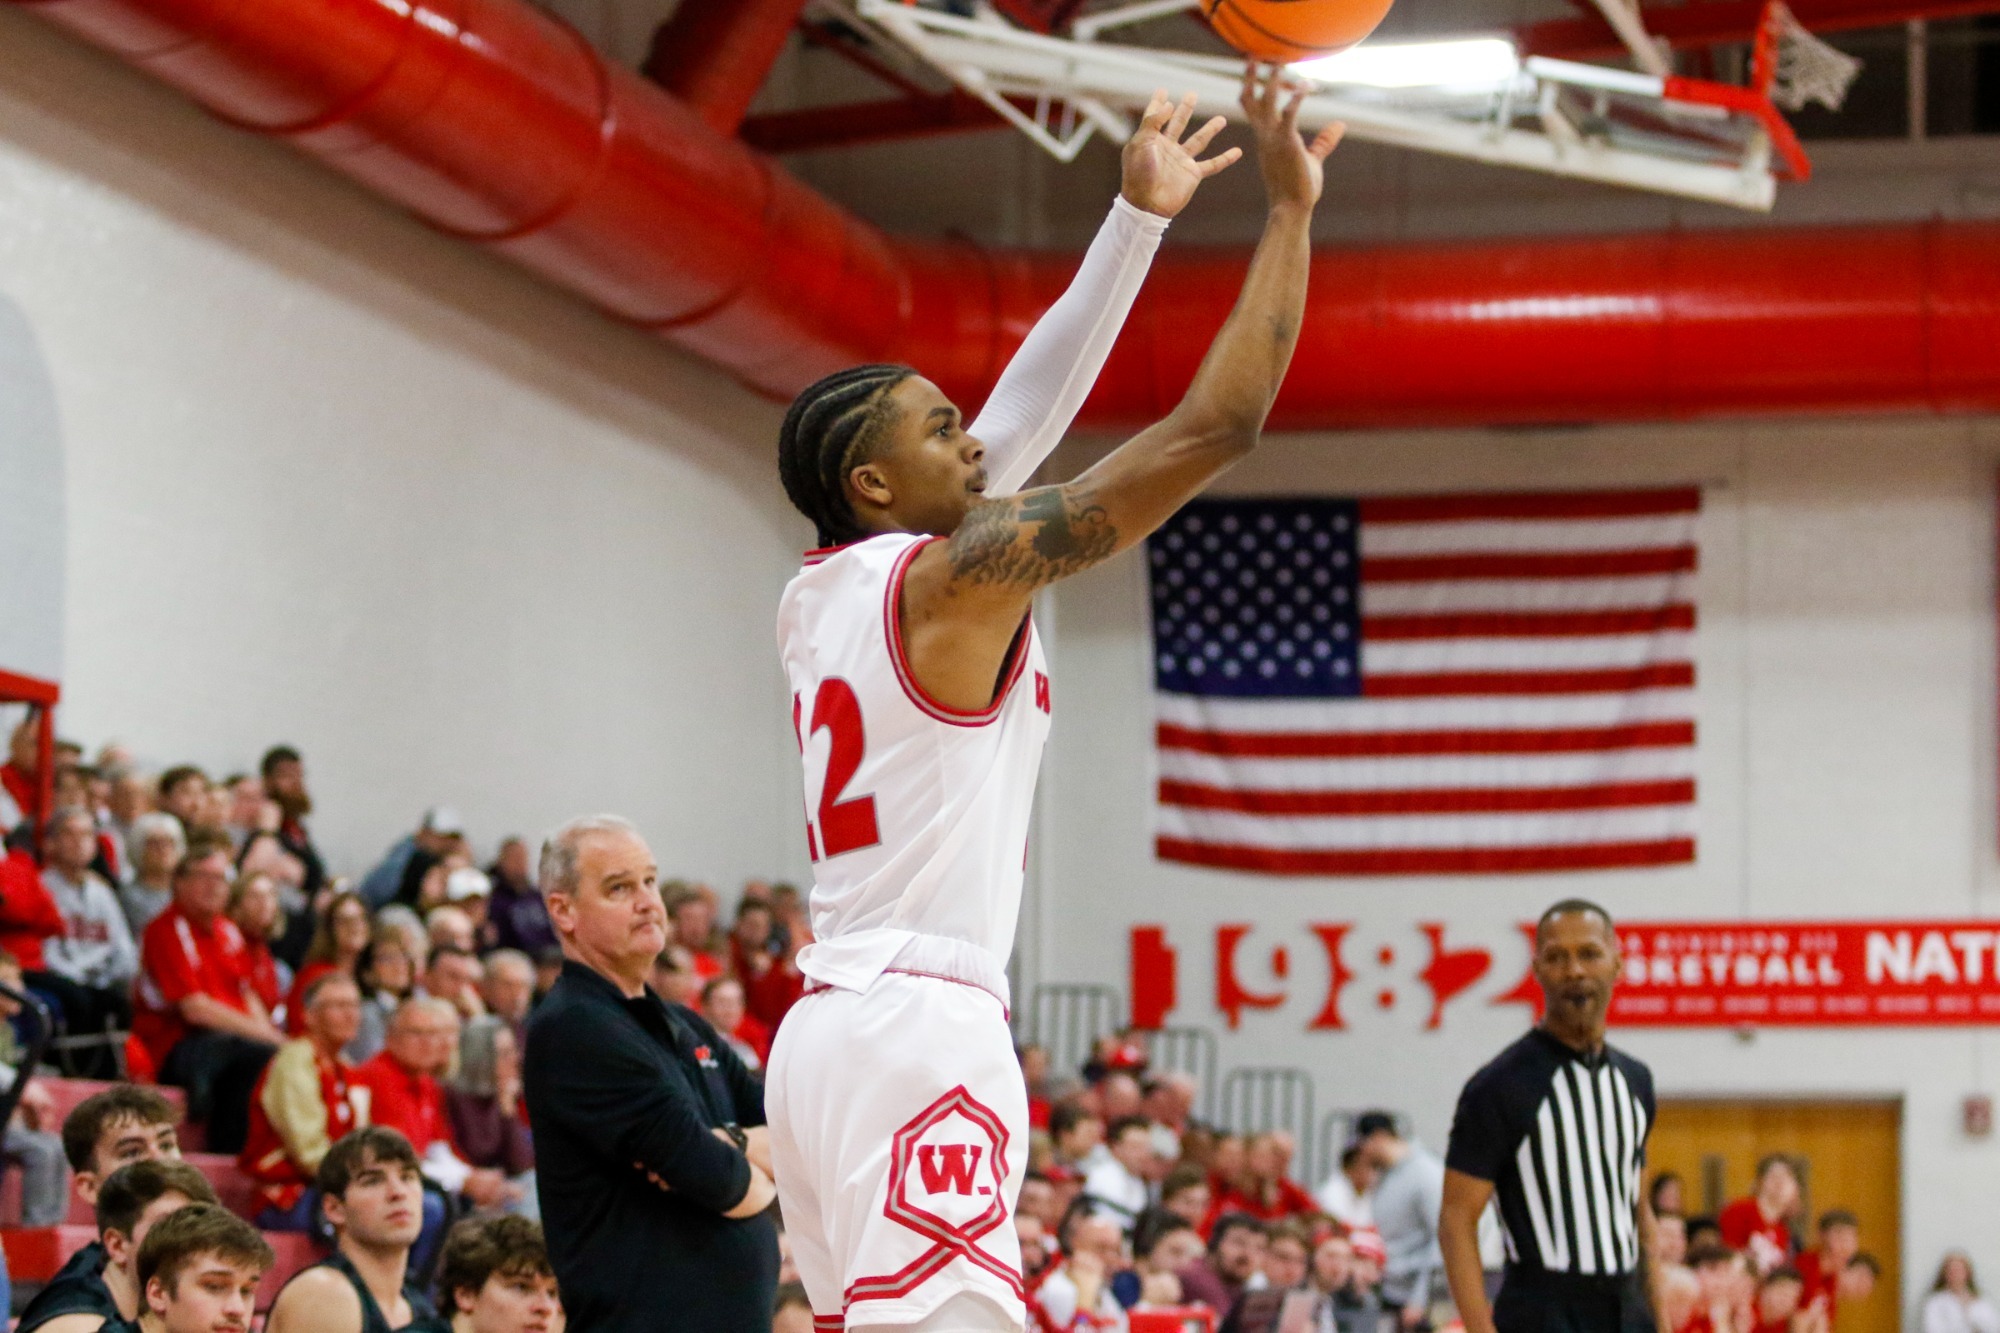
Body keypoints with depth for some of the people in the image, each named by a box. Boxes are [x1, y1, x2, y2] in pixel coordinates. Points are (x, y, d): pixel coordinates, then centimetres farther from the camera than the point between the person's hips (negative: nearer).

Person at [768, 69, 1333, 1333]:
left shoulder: (823, 598, 17)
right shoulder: (952, 577, -8)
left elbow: (1026, 415, 25)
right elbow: (1213, 427, -9)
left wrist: (1138, 220, 28)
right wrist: (1290, 211, 0)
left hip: (834, 1027, 10)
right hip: (921, 1030, -10)